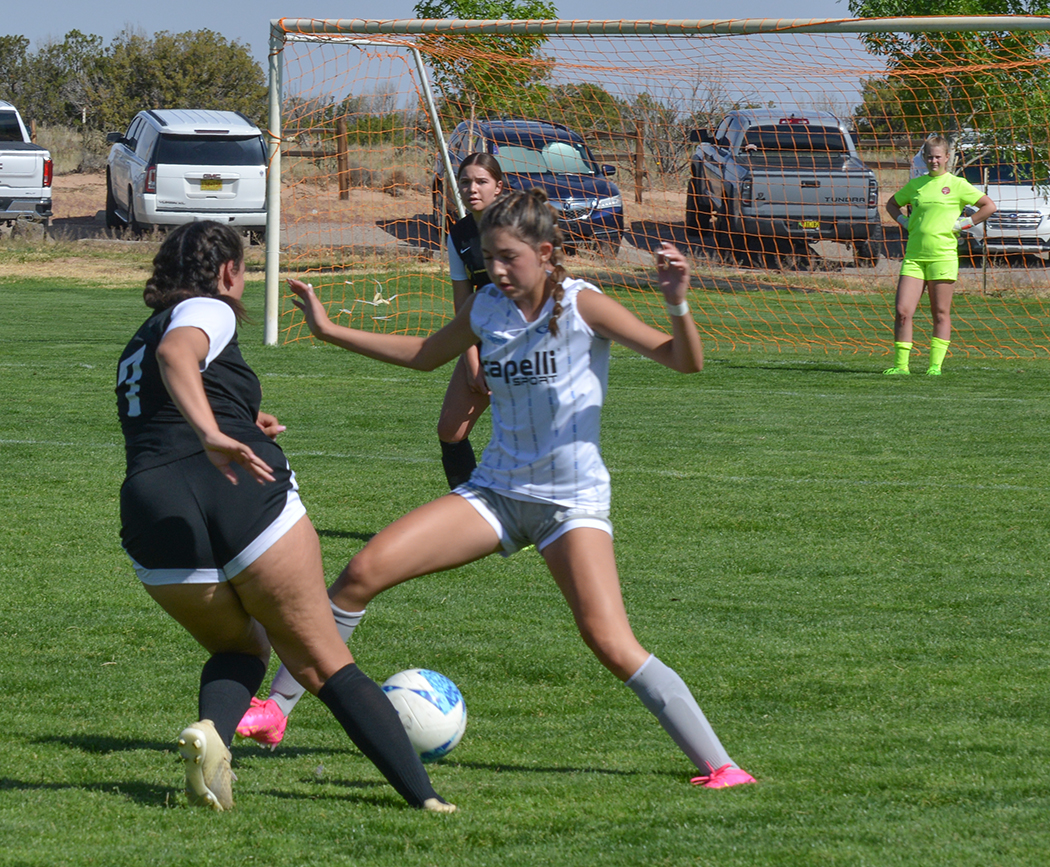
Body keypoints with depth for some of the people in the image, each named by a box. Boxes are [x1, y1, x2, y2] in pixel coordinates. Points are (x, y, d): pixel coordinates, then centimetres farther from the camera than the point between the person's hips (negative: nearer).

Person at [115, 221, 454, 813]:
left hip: (154, 517, 6)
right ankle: (422, 794, 0)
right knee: (326, 664, 5)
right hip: (246, 501, -6)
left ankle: (211, 729, -6)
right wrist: (214, 435, -32)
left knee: (240, 648, 27)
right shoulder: (208, 310, 6)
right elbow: (175, 353, -19)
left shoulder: (135, 348, 29)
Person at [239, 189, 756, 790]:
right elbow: (426, 356, 24)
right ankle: (277, 708, 2)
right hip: (497, 492, 5)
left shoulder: (583, 306, -12)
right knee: (365, 570, -9)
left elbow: (686, 362, -16)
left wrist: (678, 306, -36)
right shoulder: (487, 308, 3)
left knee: (612, 645, -20)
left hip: (572, 503, -5)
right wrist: (330, 331, 22)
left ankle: (716, 763, -10)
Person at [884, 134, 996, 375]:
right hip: (914, 256, 3)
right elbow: (891, 204, 29)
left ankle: (935, 364, 9)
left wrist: (964, 223, -4)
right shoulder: (915, 185, 13)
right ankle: (900, 364, 0)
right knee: (902, 311, -5)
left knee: (941, 314, 2)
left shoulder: (957, 185, 1)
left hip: (943, 256, -3)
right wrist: (905, 222, 12)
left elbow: (989, 206, 0)